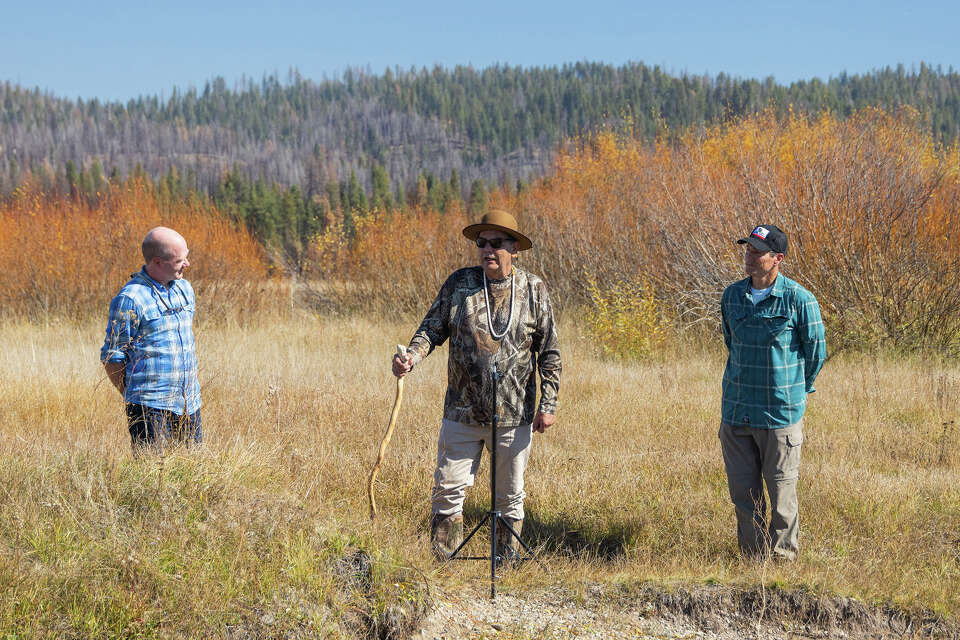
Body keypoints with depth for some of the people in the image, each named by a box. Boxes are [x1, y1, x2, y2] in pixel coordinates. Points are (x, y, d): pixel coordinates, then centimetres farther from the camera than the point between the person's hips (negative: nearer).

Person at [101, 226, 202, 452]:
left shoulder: (184, 289, 13)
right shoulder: (129, 299, -10)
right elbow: (111, 357, -6)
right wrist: (132, 398, -6)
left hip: (189, 405, 7)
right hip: (150, 406, -7)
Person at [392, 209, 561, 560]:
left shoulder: (533, 289, 1)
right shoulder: (459, 283, 3)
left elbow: (549, 351, 3)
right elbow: (433, 327, 5)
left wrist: (548, 405, -2)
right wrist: (412, 355, -16)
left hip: (514, 415, -1)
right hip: (462, 412, 1)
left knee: (510, 497, 9)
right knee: (448, 490, -1)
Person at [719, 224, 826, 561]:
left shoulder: (799, 300, -9)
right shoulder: (732, 296, 5)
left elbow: (816, 352, 1)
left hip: (780, 413, -4)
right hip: (736, 411, 4)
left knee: (781, 489, 2)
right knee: (742, 490, 8)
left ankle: (783, 556, 14)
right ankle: (752, 556, 20)